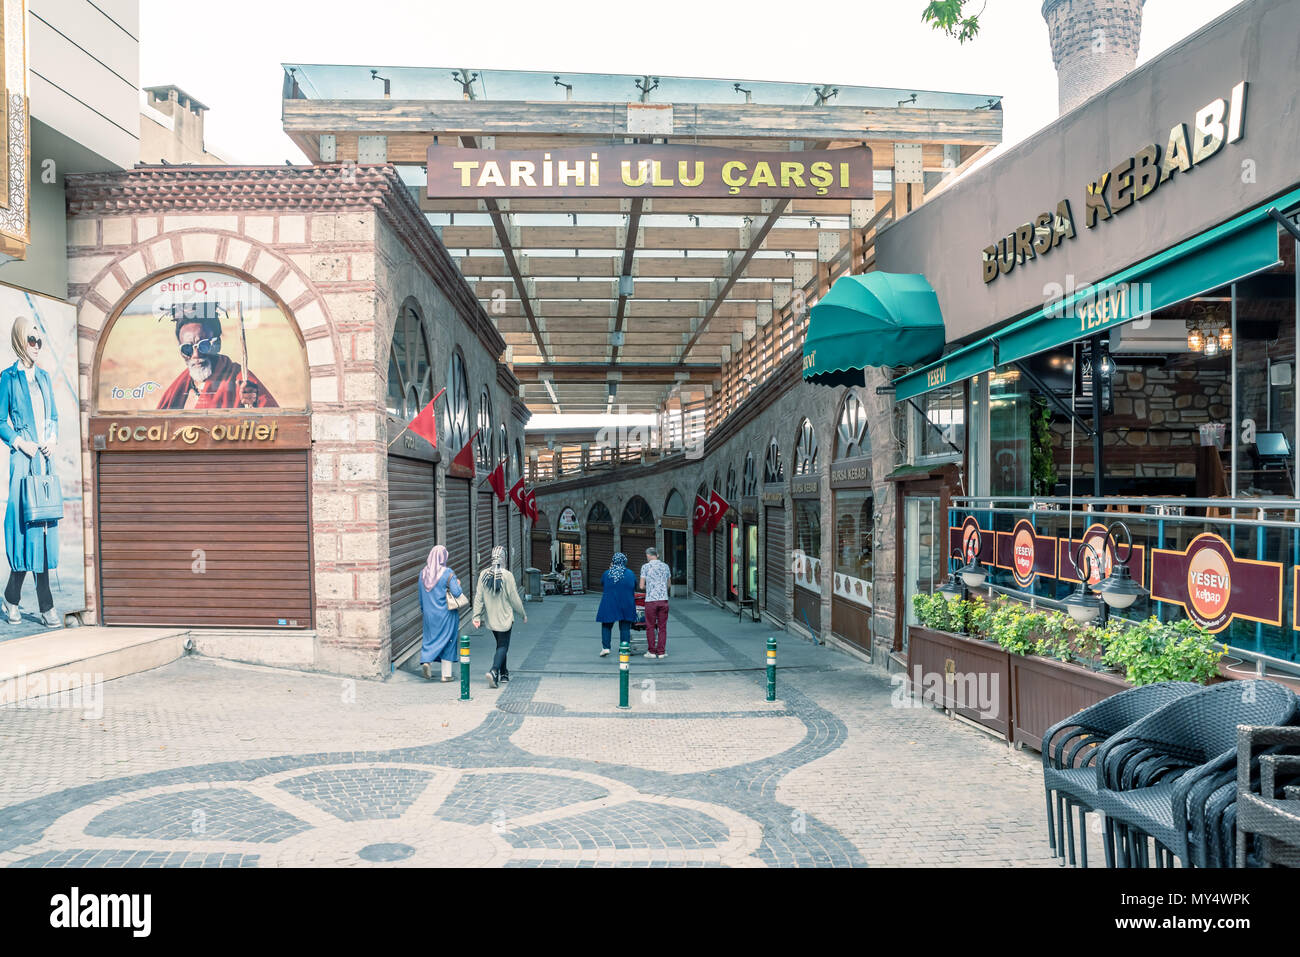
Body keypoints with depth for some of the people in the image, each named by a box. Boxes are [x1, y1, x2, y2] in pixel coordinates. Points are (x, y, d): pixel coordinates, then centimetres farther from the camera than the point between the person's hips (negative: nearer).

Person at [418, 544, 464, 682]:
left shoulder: (423, 573, 2)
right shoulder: (448, 573, -14)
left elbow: (421, 596, 9)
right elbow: (457, 593, -18)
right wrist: (458, 583, 2)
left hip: (429, 614, 4)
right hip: (446, 614, -4)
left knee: (430, 638, 16)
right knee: (447, 640, 5)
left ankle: (426, 661, -8)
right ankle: (446, 674, 8)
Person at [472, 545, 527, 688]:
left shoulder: (483, 574, -4)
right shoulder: (507, 575, -17)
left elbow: (479, 597, -3)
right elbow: (514, 598, -12)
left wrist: (477, 616, 2)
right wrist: (523, 614, 2)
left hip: (491, 618, 5)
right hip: (505, 617, -5)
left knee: (500, 644, 21)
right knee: (503, 646, 0)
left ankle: (503, 673, 30)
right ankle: (493, 671, -20)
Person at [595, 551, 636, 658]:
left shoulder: (607, 573, -4)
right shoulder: (630, 574, -4)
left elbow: (601, 584, 15)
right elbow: (635, 588, 7)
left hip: (609, 604, 0)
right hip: (626, 605, 0)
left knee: (606, 626, 12)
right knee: (625, 628, 7)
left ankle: (605, 647, 1)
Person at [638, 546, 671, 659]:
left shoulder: (645, 567, -1)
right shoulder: (665, 566, 9)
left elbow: (642, 586, 0)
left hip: (650, 600, -3)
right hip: (663, 599, 3)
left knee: (650, 627, 6)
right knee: (662, 627, 6)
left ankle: (651, 651, 8)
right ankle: (661, 652, 7)